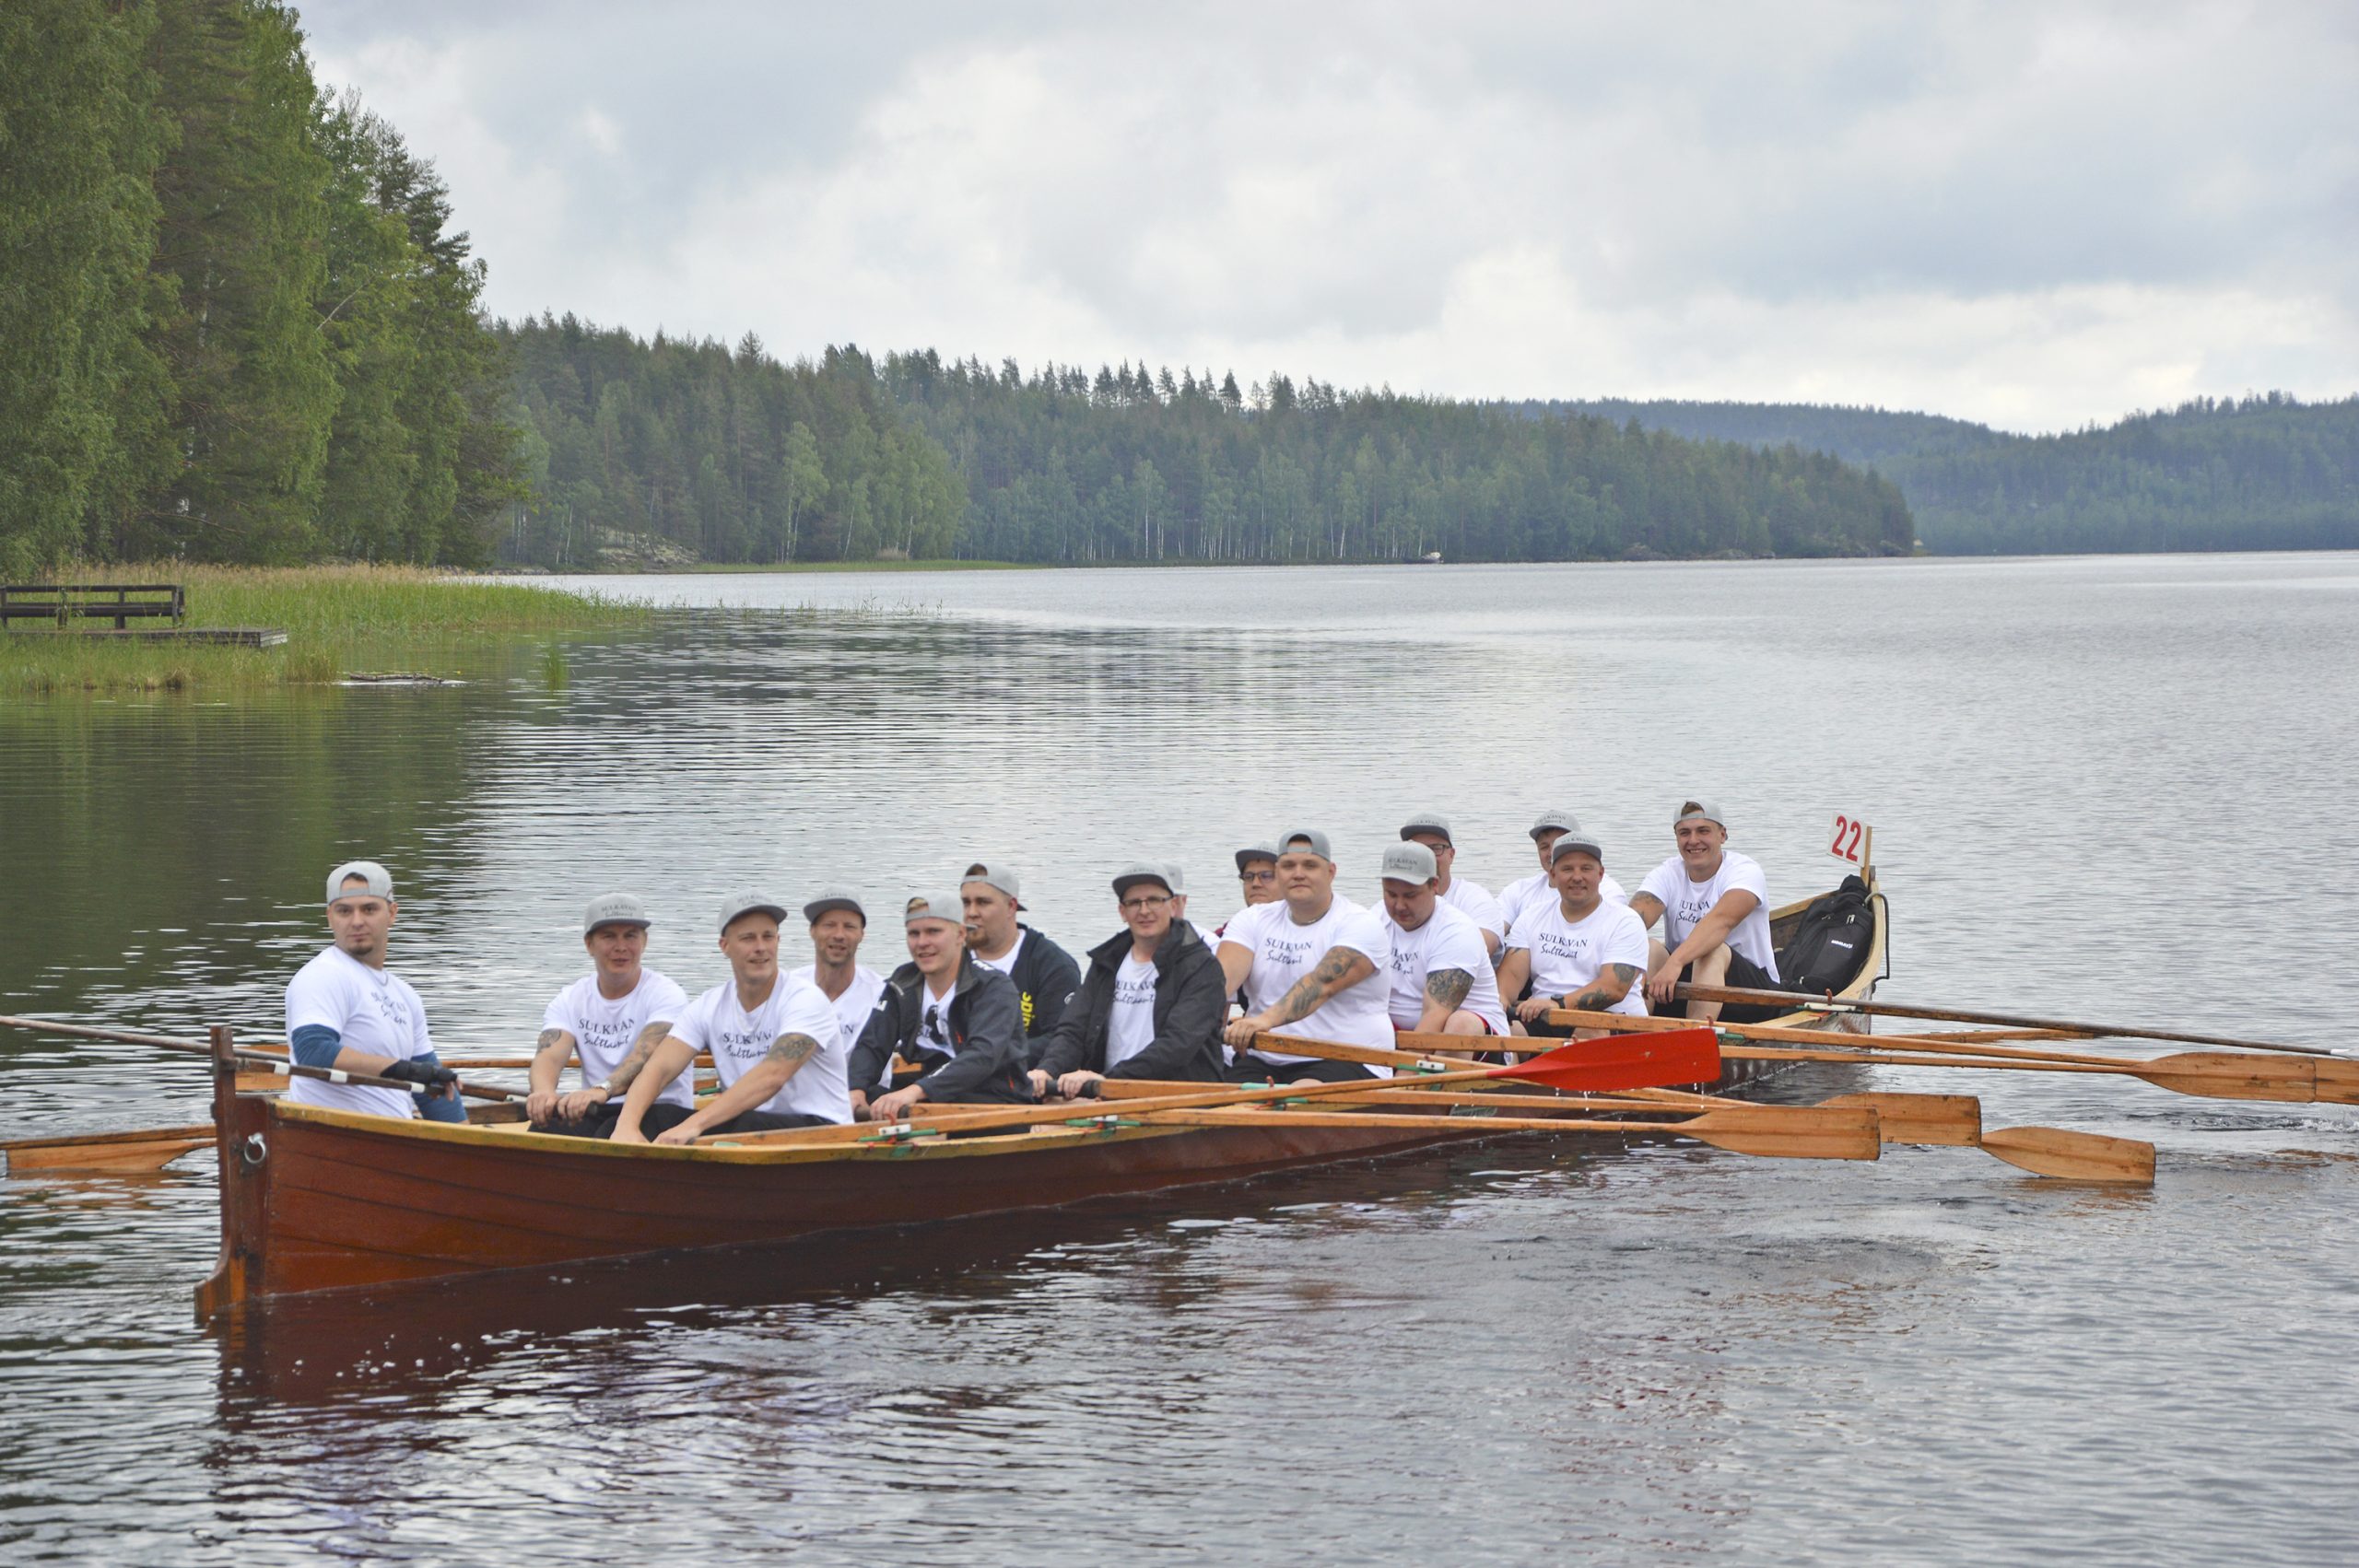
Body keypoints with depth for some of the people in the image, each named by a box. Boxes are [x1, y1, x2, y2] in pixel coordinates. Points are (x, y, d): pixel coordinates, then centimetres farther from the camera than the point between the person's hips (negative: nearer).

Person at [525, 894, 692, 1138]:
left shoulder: (665, 995, -6)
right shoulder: (570, 1001, 9)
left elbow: (646, 1056, -25)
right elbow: (550, 1054, -10)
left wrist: (602, 1090, -46)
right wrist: (544, 1091, -36)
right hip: (597, 1114, 3)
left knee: (611, 1135, -37)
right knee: (545, 1125, -31)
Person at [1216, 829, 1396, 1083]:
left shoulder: (1361, 925, -4)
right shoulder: (1253, 920, 13)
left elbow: (1323, 984, -23)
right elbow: (1225, 973, -6)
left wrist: (1267, 1019, -40)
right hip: (1263, 1060, 4)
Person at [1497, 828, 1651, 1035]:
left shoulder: (1624, 921, 2)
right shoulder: (1532, 918, 18)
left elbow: (1614, 988, -12)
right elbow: (1512, 973, 7)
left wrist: (1558, 1004, -27)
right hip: (1541, 1019, 3)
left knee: (1592, 1033, -39)